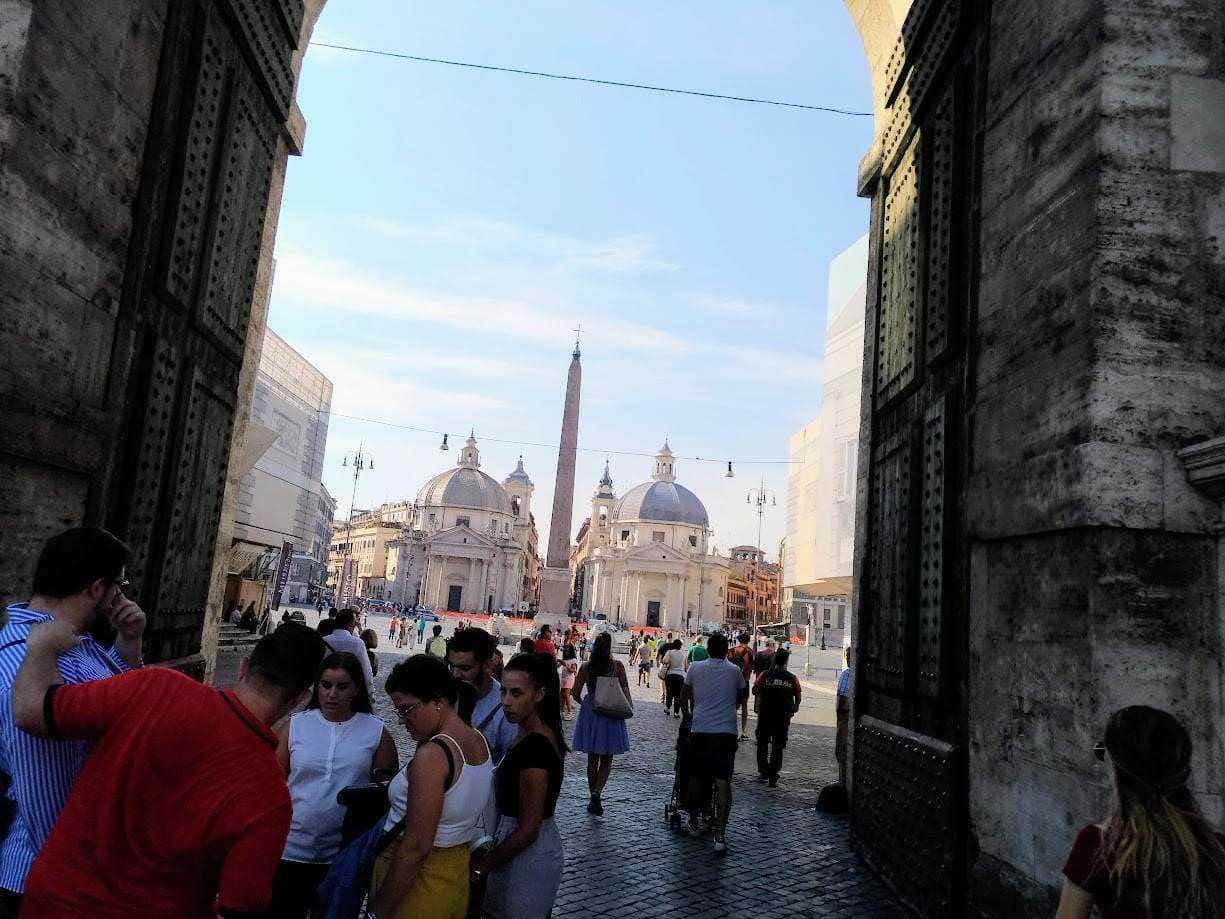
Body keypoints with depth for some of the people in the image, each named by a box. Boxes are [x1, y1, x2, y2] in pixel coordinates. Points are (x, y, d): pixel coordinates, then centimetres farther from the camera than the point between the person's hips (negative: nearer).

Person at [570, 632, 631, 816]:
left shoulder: (585, 667, -3)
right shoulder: (617, 666, -9)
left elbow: (576, 692, 1)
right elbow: (625, 692, -8)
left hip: (589, 714, 2)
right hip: (611, 716, -2)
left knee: (592, 759, 15)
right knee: (607, 760, 9)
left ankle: (594, 797, 21)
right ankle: (597, 793, -11)